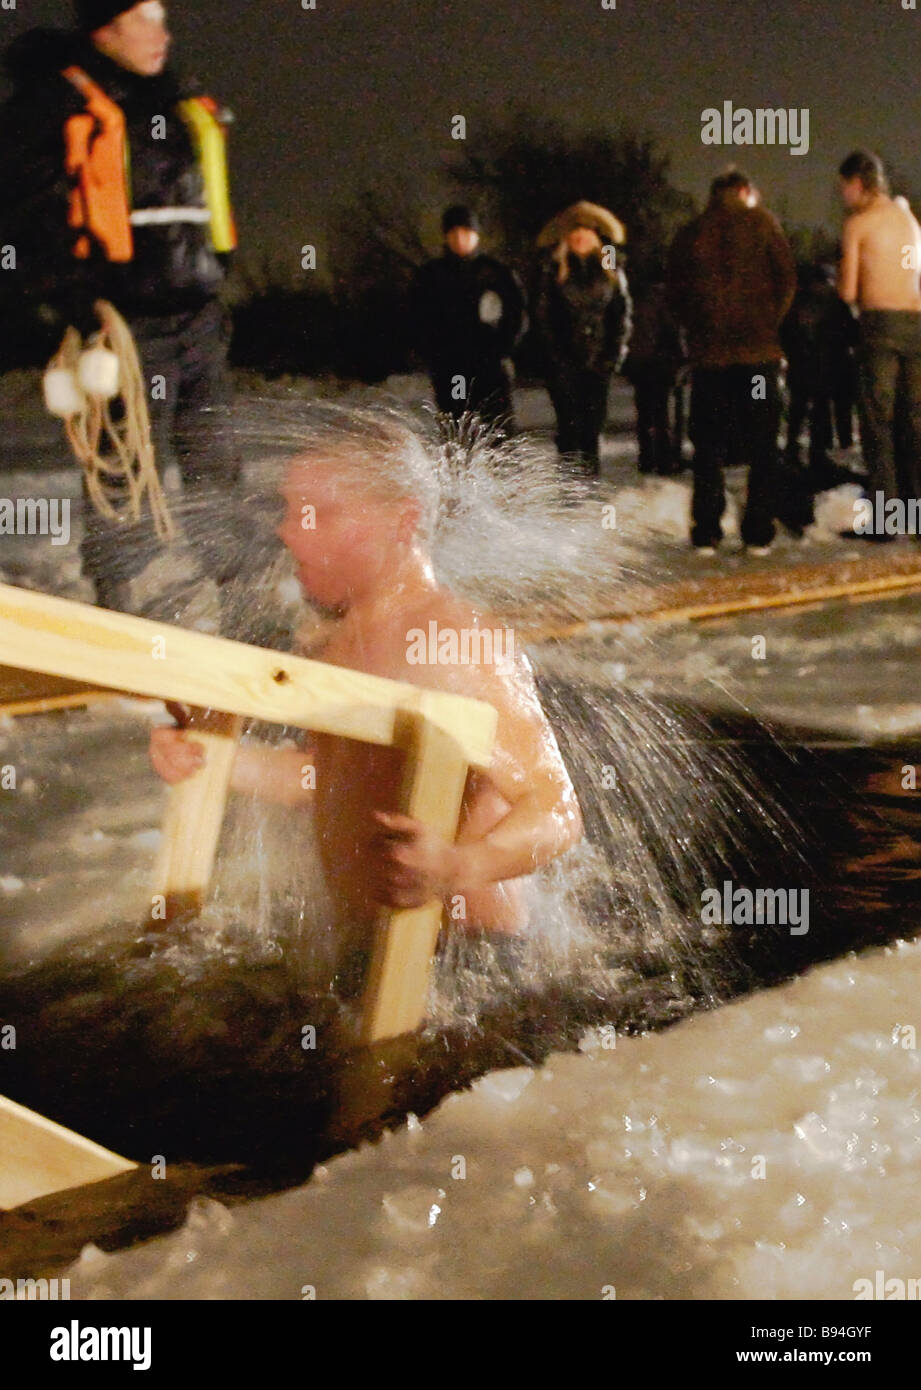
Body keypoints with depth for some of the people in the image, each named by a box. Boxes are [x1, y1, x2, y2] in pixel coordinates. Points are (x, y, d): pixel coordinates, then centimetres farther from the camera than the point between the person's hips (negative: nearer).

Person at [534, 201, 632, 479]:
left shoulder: (610, 268, 12)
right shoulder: (553, 267, 5)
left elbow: (621, 312, 11)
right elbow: (543, 314, 2)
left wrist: (613, 354, 0)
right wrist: (557, 356, -7)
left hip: (598, 359, 2)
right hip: (564, 360, -2)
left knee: (594, 424, 1)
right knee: (570, 423, -8)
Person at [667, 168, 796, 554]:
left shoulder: (690, 233, 11)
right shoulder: (760, 222, 4)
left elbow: (675, 294, 9)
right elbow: (786, 279, -1)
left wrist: (698, 330, 14)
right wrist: (770, 323, 8)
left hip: (708, 352, 2)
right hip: (758, 349, -2)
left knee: (708, 448, 6)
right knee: (762, 446, 4)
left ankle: (706, 534, 3)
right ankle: (758, 533, 0)